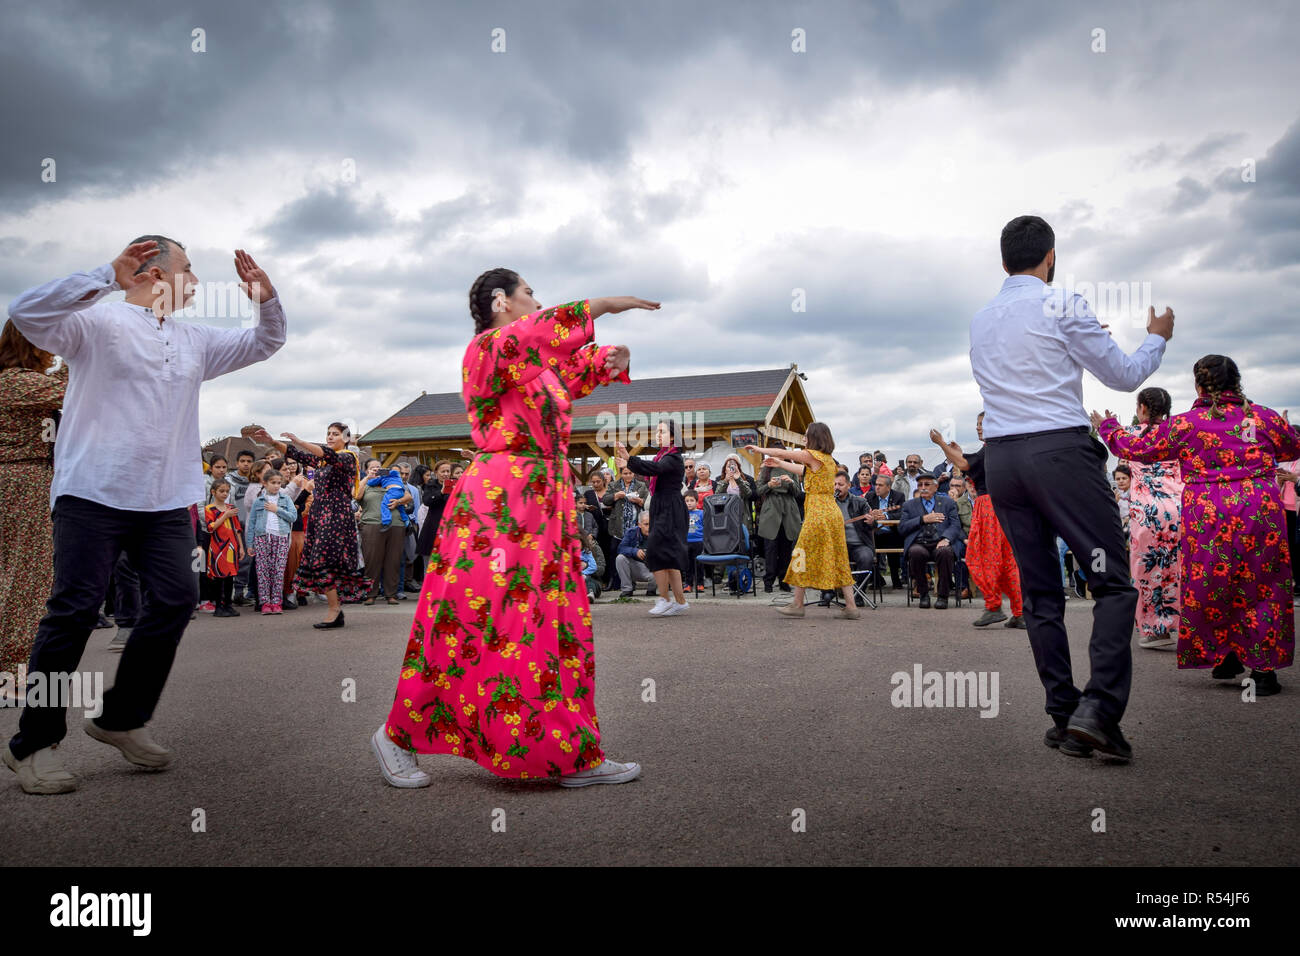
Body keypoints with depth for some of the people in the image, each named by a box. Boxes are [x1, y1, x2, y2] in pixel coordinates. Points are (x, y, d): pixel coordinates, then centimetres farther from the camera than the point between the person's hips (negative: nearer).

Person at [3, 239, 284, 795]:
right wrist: (108, 276, -23)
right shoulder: (99, 321, 1)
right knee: (75, 608, -6)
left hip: (167, 500, 6)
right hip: (94, 492, -6)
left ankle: (122, 718, 14)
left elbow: (263, 344, 26)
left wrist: (266, 300, 5)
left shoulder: (193, 340, 21)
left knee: (176, 598, -3)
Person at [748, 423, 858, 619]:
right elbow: (805, 471, 30)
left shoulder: (813, 455, -9)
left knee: (804, 555, 2)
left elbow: (782, 452, -2)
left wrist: (759, 449, 14)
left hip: (818, 513, -8)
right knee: (837, 559, 9)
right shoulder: (829, 459, 15)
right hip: (833, 512, 8)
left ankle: (797, 604, 9)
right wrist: (779, 464, 40)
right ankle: (851, 606, 7)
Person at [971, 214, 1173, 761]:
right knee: (1113, 582, -1)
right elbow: (1125, 376, 4)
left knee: (1039, 592, 9)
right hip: (1059, 450, -6)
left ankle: (1063, 717, 11)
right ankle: (1097, 710, -13)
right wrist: (1157, 338, 23)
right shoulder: (1063, 307, -2)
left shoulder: (980, 321, 15)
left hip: (999, 456, 6)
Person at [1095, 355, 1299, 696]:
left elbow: (1136, 448, 8)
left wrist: (1107, 427, 25)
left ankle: (1226, 656, 21)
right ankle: (1262, 670, 9)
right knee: (1263, 589, 8)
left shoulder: (1184, 424, 0)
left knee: (1210, 588, 14)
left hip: (1207, 517, -2)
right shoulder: (1263, 417, 7)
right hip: (1261, 511, 2)